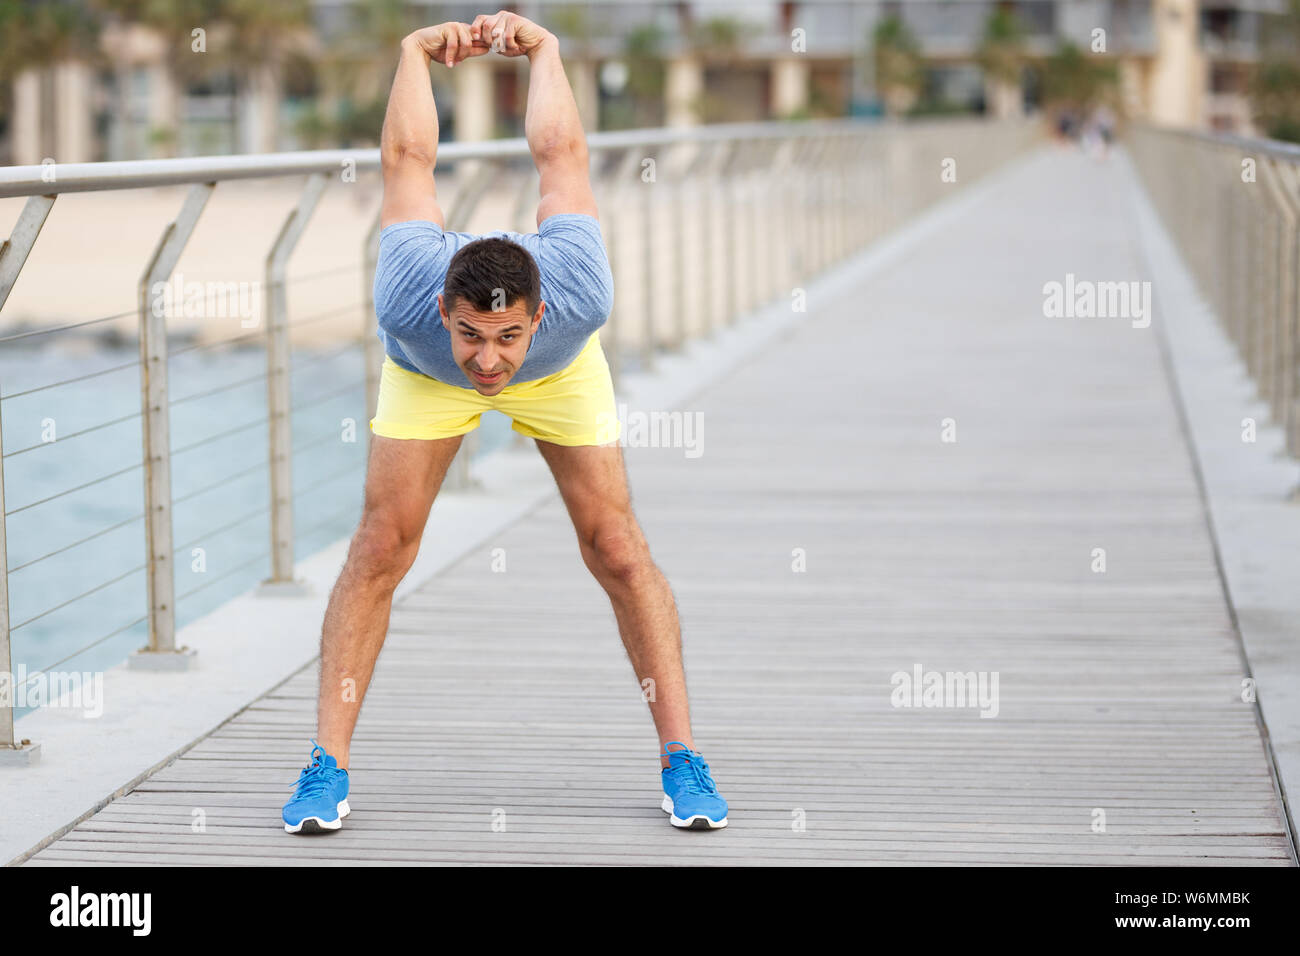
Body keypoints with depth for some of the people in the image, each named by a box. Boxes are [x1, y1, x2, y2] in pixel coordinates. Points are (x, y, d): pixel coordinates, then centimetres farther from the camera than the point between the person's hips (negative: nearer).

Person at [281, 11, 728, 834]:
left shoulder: (577, 302, -45)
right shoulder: (410, 307, -44)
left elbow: (561, 157, -31)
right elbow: (408, 163, -29)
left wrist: (544, 51, -15)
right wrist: (417, 55, -14)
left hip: (561, 373, 0)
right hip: (425, 374, 0)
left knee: (617, 549, -9)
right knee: (380, 549, -13)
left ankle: (683, 761, -2)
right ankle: (327, 766, -9)